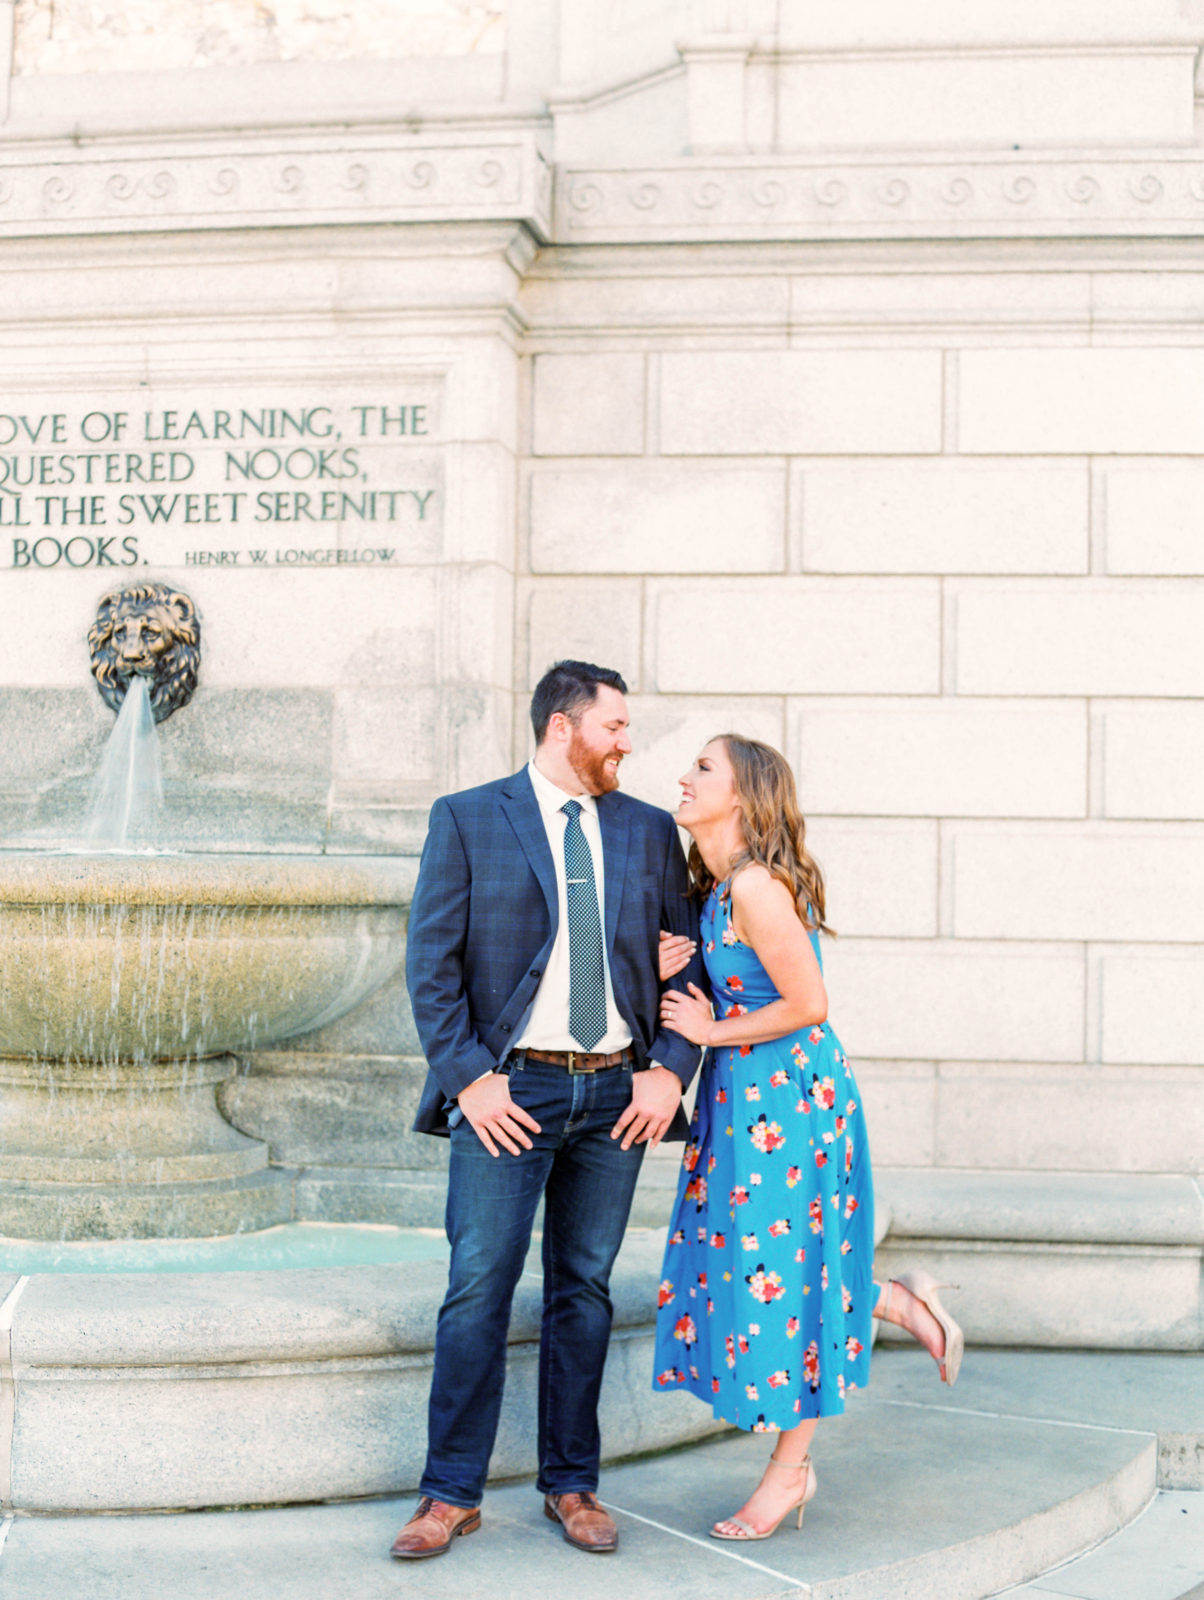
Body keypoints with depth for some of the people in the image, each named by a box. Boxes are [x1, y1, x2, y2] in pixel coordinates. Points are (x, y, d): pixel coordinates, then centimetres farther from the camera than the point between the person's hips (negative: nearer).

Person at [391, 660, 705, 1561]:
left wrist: (669, 1069, -1)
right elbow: (432, 964, -3)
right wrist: (469, 1078, -11)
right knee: (478, 1292, -4)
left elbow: (687, 962, 11)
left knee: (585, 1291, 9)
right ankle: (452, 1494, 5)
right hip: (510, 1089, -3)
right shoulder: (468, 820, 1)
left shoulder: (650, 832, 11)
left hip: (615, 1091, 3)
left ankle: (572, 1485, 19)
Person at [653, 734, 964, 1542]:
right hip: (745, 1092, 9)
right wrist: (667, 973, 0)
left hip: (786, 1093, -9)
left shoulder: (757, 885, -19)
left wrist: (713, 1033, -10)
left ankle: (790, 1468, 15)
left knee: (778, 1270, 1)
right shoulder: (718, 885, 9)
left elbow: (808, 1004, -21)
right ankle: (900, 1303, 29)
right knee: (746, 1262, 13)